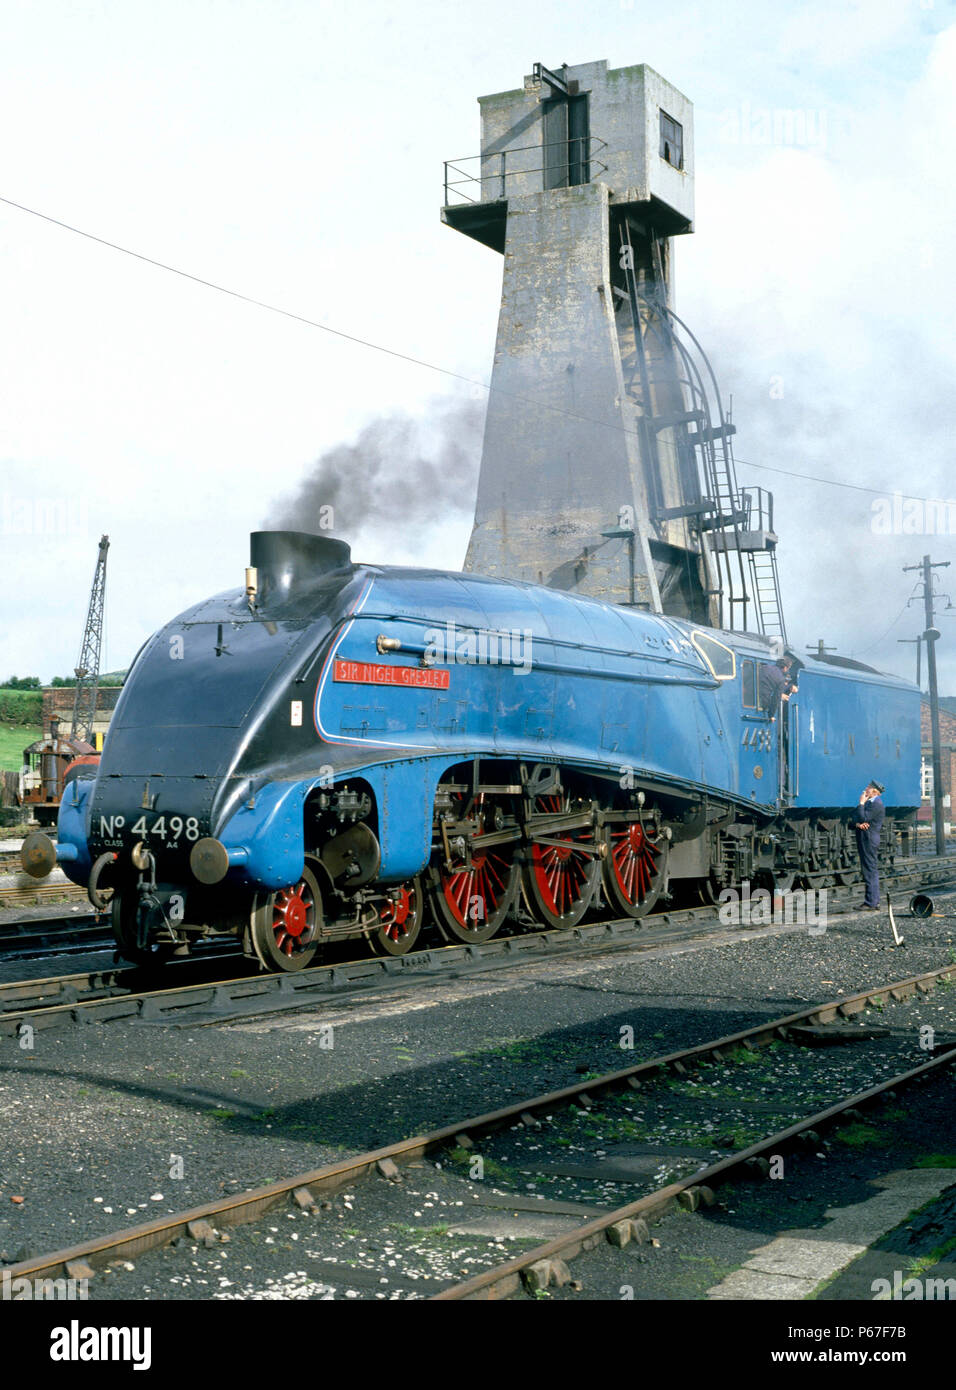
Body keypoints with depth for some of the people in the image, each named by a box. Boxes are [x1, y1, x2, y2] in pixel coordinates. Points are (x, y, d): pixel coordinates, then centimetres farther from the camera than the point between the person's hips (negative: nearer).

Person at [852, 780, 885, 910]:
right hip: (864, 841, 10)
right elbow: (855, 817, 12)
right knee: (872, 871, 13)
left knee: (870, 871, -10)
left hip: (869, 841, -10)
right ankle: (874, 901, 19)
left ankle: (871, 903, -10)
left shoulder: (877, 804, -13)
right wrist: (857, 824, -9)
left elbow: (863, 818, -22)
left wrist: (861, 803, -11)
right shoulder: (868, 802, 19)